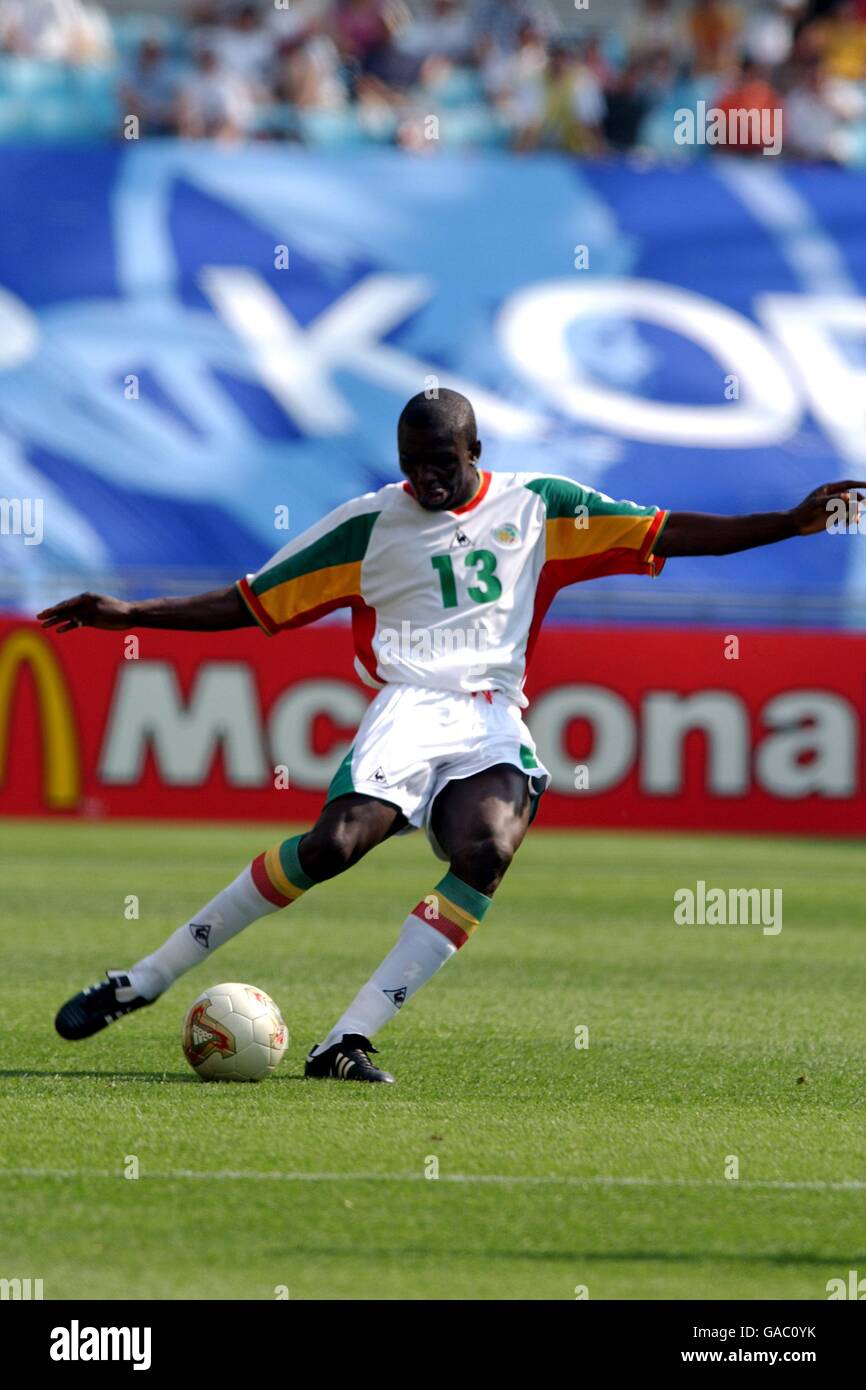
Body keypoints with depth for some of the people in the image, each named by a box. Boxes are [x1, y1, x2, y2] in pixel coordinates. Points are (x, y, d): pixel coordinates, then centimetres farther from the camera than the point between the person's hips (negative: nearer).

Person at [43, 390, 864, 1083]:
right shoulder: (369, 525, 11)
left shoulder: (537, 506, 15)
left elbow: (668, 534, 14)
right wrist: (127, 614, 4)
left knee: (489, 849, -31)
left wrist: (792, 523, 5)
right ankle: (143, 981, -19)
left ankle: (348, 1041, -30)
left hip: (494, 717, 2)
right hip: (410, 705, -2)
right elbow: (248, 606, 14)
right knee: (338, 840, -29)